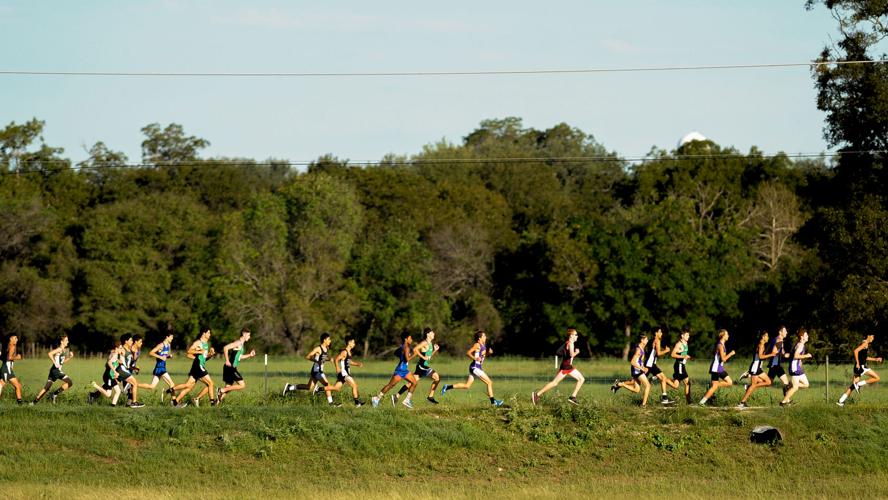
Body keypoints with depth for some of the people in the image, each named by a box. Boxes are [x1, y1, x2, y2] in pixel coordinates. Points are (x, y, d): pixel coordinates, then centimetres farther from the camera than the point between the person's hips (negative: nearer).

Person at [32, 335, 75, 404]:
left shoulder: (64, 350, 18)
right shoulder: (59, 349, -9)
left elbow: (63, 361, 28)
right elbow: (50, 354, -23)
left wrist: (69, 357, 15)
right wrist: (55, 363, -23)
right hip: (56, 370, -9)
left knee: (47, 387, 8)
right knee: (69, 383, -10)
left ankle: (35, 401, 8)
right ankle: (55, 394, -7)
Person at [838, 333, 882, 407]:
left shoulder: (866, 344, 22)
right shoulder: (865, 343, -8)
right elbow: (856, 351, -22)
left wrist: (875, 359, 28)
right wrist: (857, 363, -23)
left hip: (859, 367, 10)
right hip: (861, 366, -10)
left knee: (853, 385, 9)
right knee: (877, 378, -7)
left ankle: (841, 401, 4)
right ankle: (859, 384, -9)